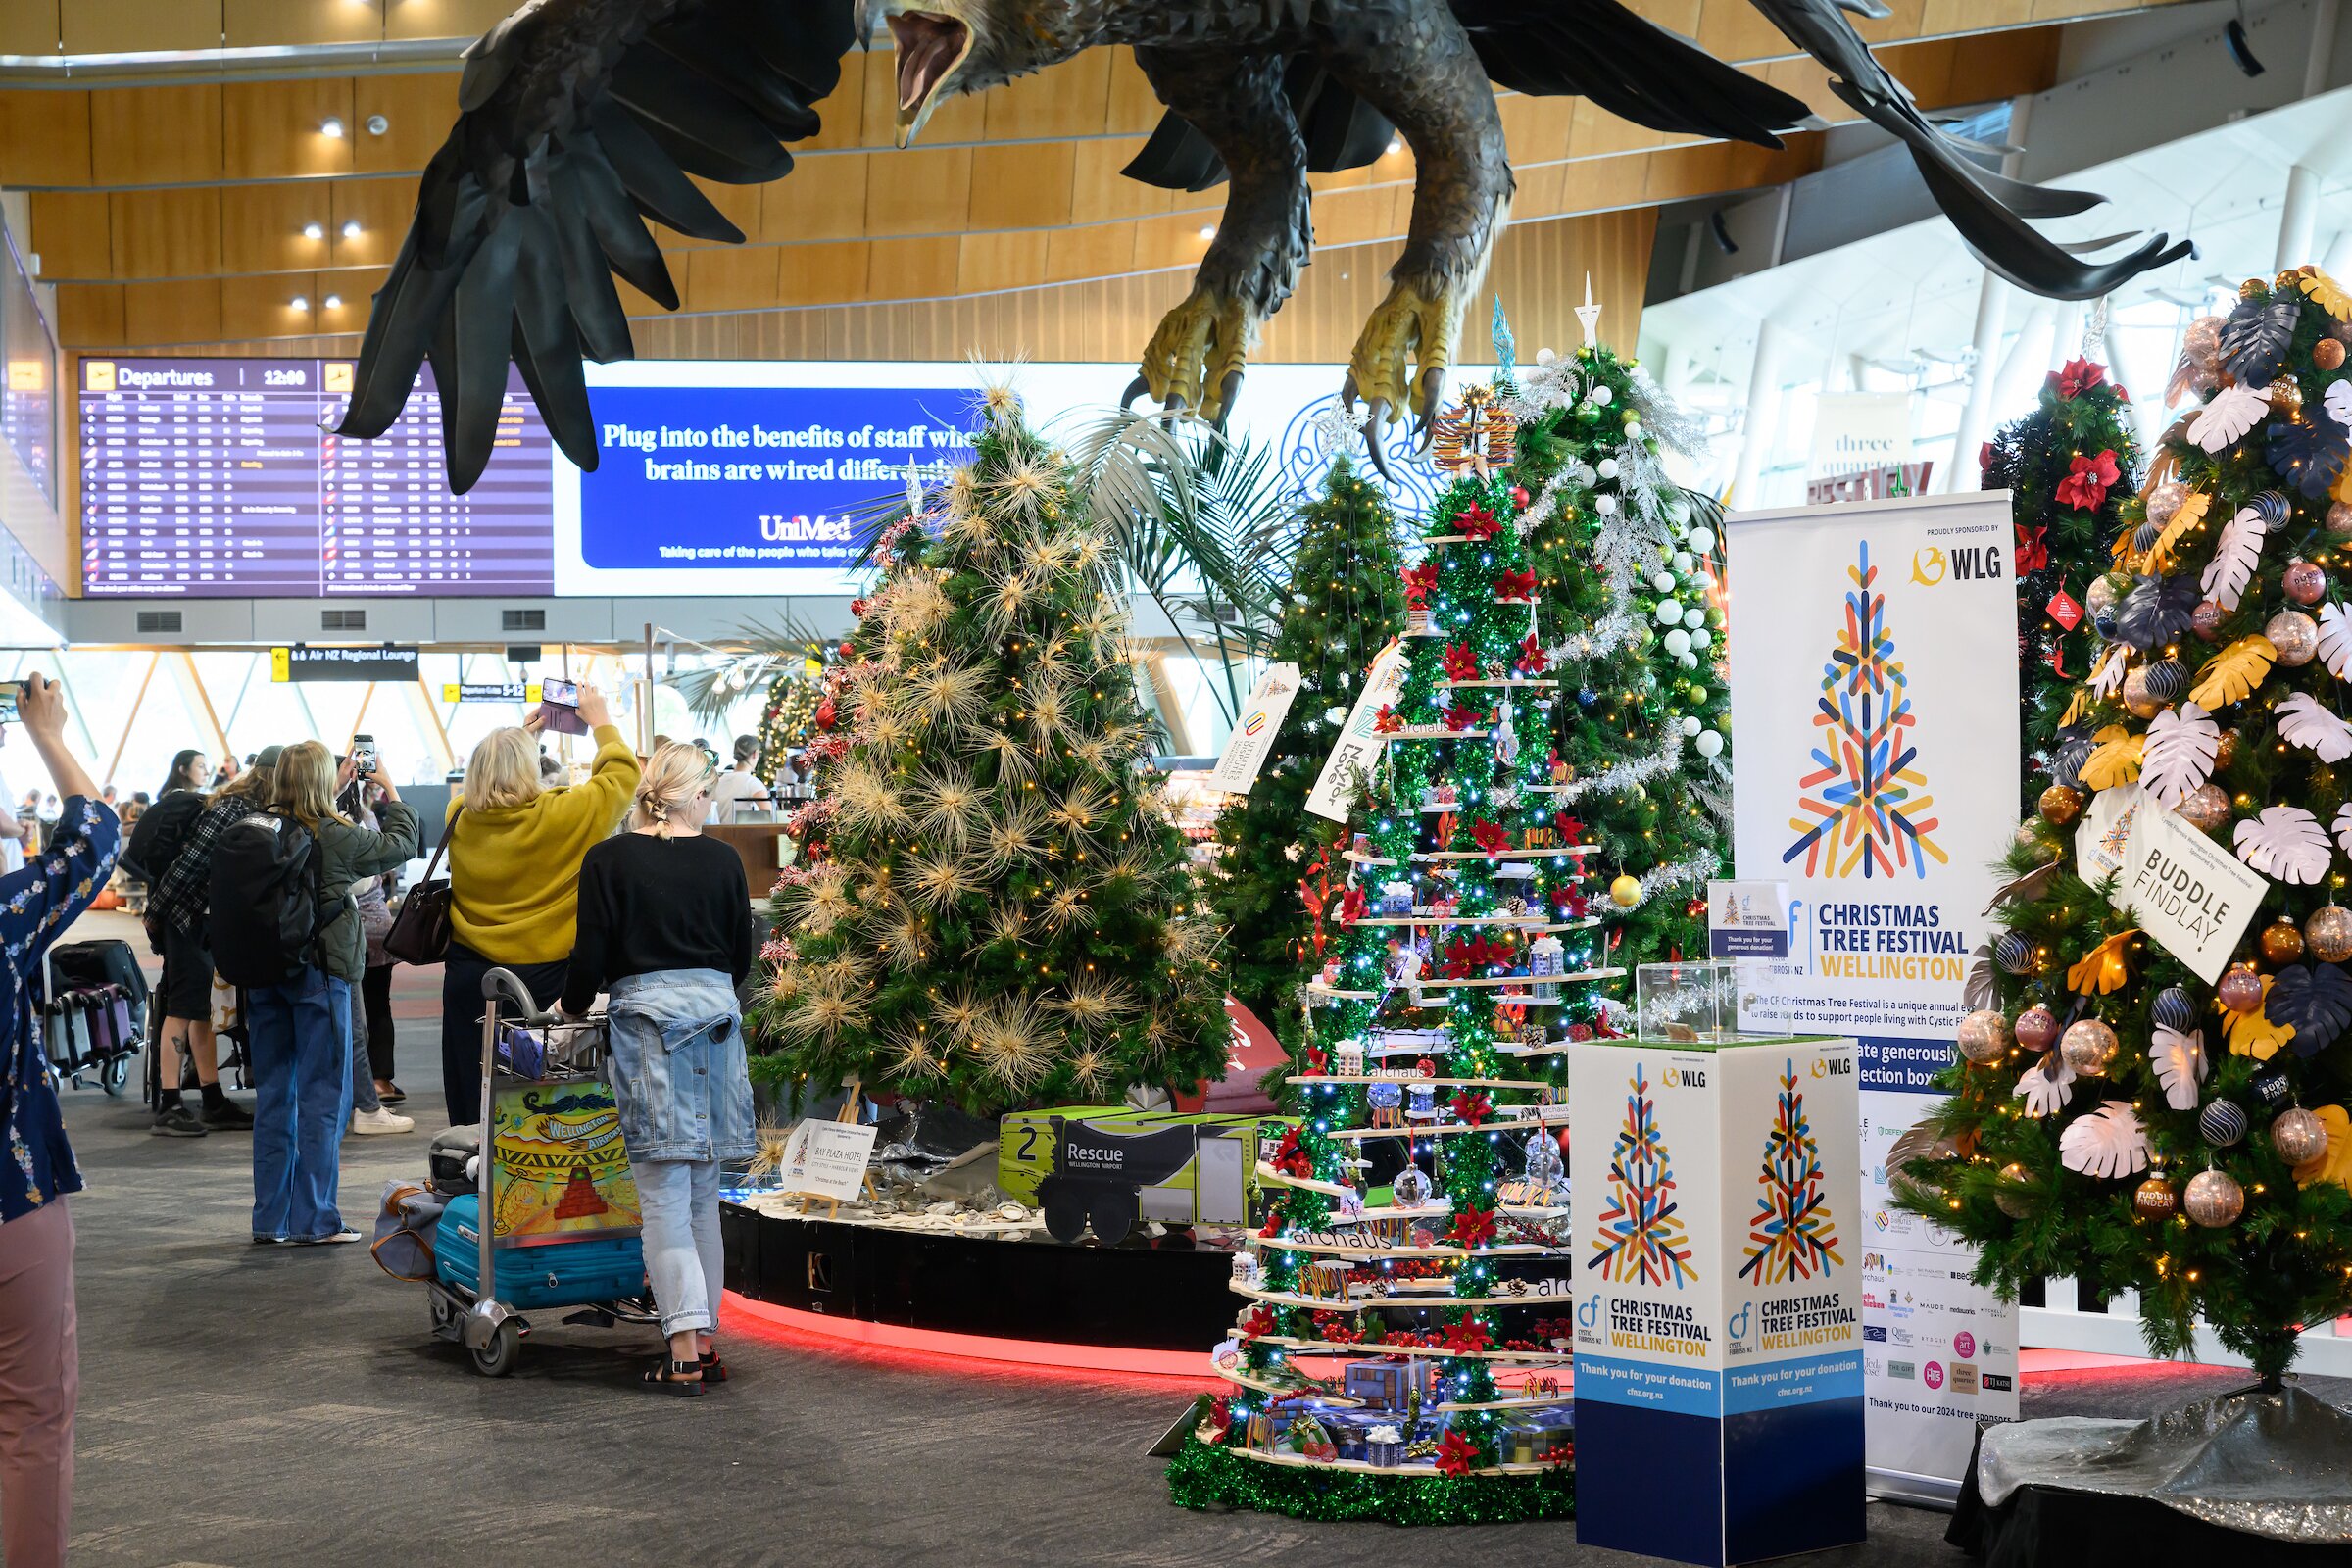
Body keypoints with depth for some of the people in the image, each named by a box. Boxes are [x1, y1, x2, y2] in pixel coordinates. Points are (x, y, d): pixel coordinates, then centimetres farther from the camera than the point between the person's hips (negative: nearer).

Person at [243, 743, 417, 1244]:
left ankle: (270, 1217, 17)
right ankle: (313, 1219, 0)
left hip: (263, 973, 6)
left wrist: (336, 787, 27)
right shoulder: (336, 837, -15)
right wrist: (394, 798, 16)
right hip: (318, 975, -6)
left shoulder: (258, 831, -1)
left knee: (272, 1094, 12)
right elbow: (399, 845, 1)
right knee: (324, 1095, 1)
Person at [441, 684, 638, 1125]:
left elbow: (481, 787, 23)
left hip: (468, 977, 3)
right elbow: (623, 773, 1)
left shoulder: (459, 818, -2)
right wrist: (601, 721, 15)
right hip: (544, 978, -3)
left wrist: (519, 739, 28)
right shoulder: (562, 816, -13)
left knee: (472, 1100, 9)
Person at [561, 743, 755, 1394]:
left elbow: (591, 954, -4)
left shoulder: (609, 860, -3)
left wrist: (574, 1005, 16)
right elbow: (742, 955, 11)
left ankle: (684, 1351, -10)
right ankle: (706, 1341, 15)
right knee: (703, 1192, 12)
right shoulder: (722, 860, 4)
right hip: (716, 1013, 3)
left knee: (664, 1194, -3)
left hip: (644, 1017, -3)